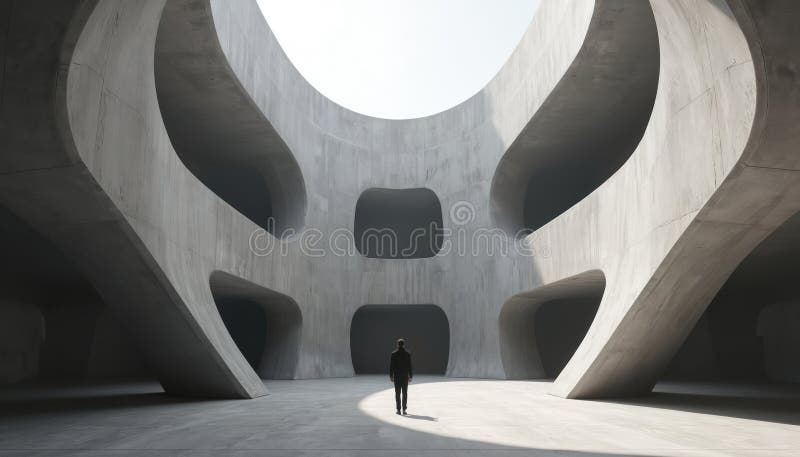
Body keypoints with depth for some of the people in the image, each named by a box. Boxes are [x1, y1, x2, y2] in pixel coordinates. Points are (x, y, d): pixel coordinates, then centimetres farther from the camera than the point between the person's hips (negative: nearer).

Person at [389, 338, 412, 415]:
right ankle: (404, 409, 3)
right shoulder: (407, 354, -2)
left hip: (396, 376, 0)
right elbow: (410, 366, -1)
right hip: (405, 376, 0)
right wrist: (410, 376, 5)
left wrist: (391, 376, 3)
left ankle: (398, 409, 1)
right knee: (405, 393, 6)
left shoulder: (394, 354, -4)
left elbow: (391, 366, -4)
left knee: (397, 393, 4)